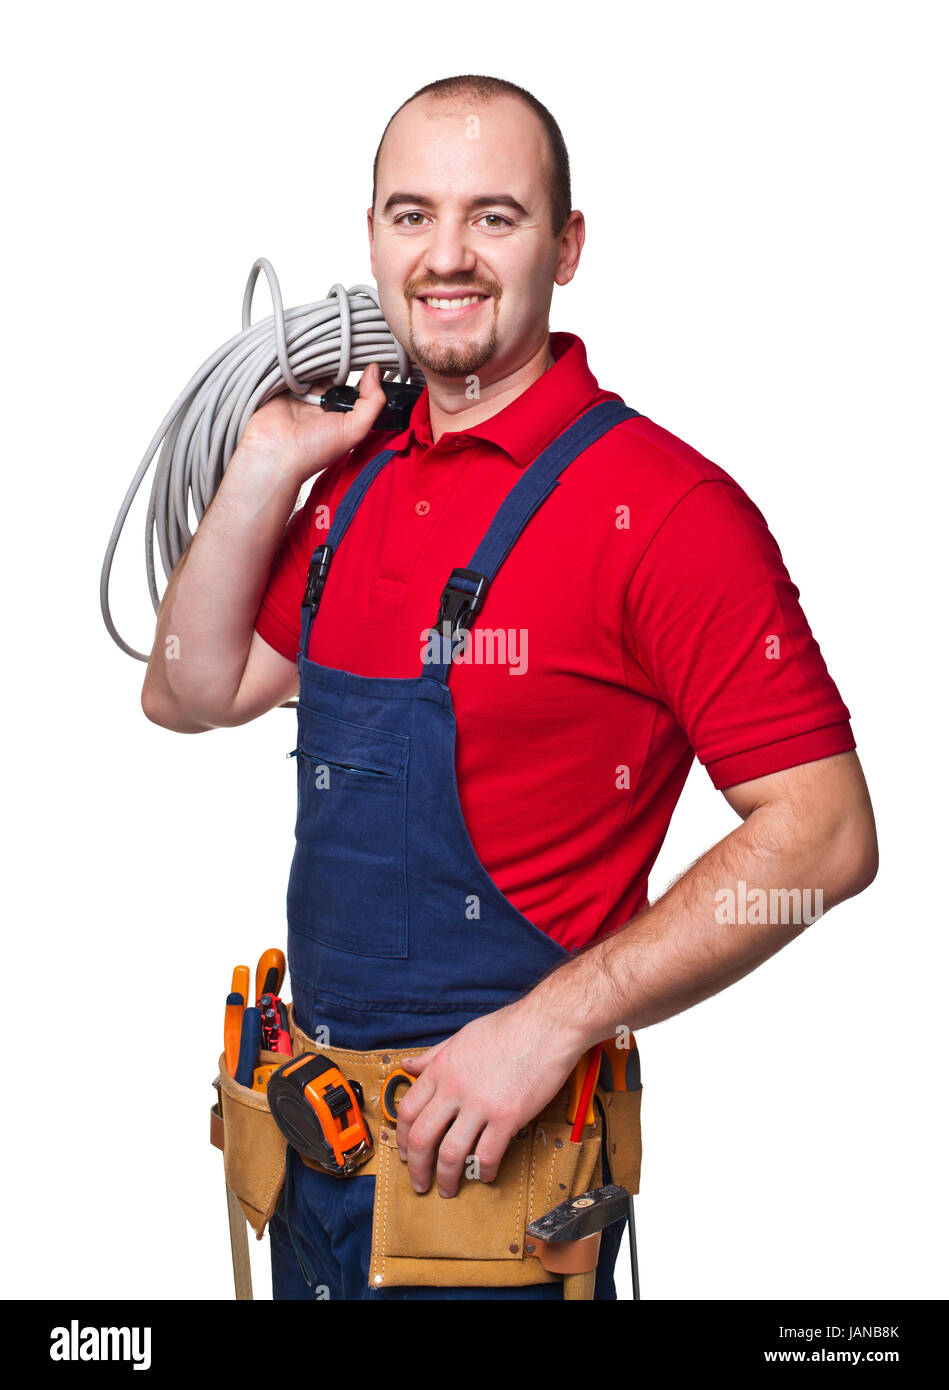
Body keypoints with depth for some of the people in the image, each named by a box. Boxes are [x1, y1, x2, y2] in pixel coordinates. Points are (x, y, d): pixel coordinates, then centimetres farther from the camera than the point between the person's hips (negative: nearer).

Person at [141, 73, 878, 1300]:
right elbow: (191, 695, 9)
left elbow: (824, 837, -20)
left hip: (486, 1148, -6)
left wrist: (553, 1024, -24)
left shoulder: (658, 505, -18)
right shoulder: (358, 476, 5)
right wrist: (268, 464, -2)